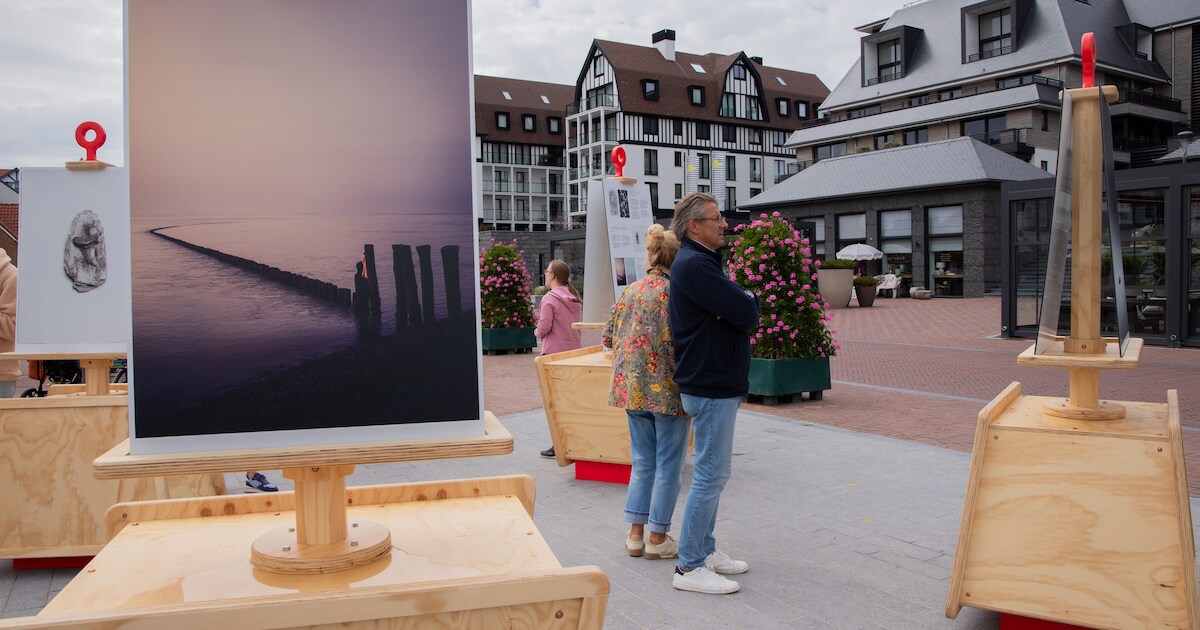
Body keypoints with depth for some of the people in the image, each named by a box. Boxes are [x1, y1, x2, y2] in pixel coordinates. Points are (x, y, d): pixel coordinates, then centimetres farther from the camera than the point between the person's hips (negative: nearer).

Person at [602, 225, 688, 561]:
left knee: (642, 461, 17)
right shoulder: (676, 292, -11)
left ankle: (636, 534, 21)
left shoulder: (631, 291, 8)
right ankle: (657, 539, 14)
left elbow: (608, 337, 13)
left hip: (631, 386, 6)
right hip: (667, 389, -6)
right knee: (668, 464, 7)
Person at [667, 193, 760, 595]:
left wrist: (740, 303, -12)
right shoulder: (694, 265, -18)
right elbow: (747, 314, -24)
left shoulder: (700, 262, 17)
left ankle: (704, 550, 28)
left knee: (713, 472, 17)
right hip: (711, 385, -11)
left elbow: (742, 311, 11)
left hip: (715, 383, 11)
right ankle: (689, 568, 3)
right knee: (711, 475, -5)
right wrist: (749, 300, -2)